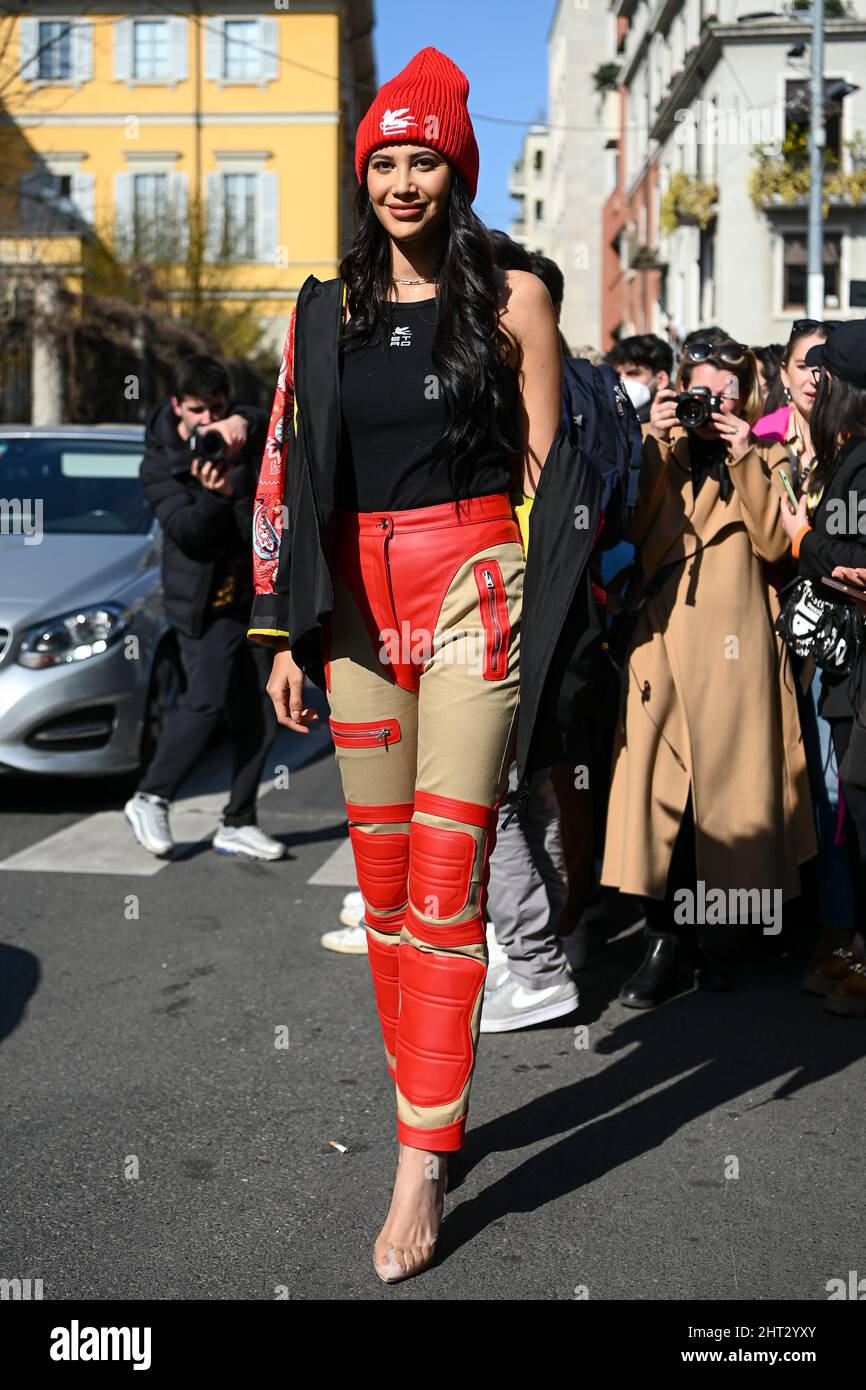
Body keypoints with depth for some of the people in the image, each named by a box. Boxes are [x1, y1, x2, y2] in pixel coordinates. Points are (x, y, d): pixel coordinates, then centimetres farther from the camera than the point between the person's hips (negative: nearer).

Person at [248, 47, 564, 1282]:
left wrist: (547, 629, -4)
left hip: (471, 590, -4)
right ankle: (433, 1107, 23)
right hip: (357, 601, 4)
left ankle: (423, 1164, -2)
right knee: (382, 885, 8)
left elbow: (549, 472, 2)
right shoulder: (326, 308, 12)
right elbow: (288, 476, 11)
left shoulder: (510, 298, 2)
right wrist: (285, 637, 7)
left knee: (445, 880, -8)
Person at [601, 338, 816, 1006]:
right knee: (657, 783, -7)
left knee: (719, 784, 1)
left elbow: (774, 542, -2)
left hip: (735, 646, 0)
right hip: (661, 638, 0)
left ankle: (690, 934, 14)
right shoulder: (657, 449, 14)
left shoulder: (766, 459, 13)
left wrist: (743, 461, -8)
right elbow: (630, 529, -2)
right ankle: (667, 939, 0)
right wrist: (657, 444, -7)